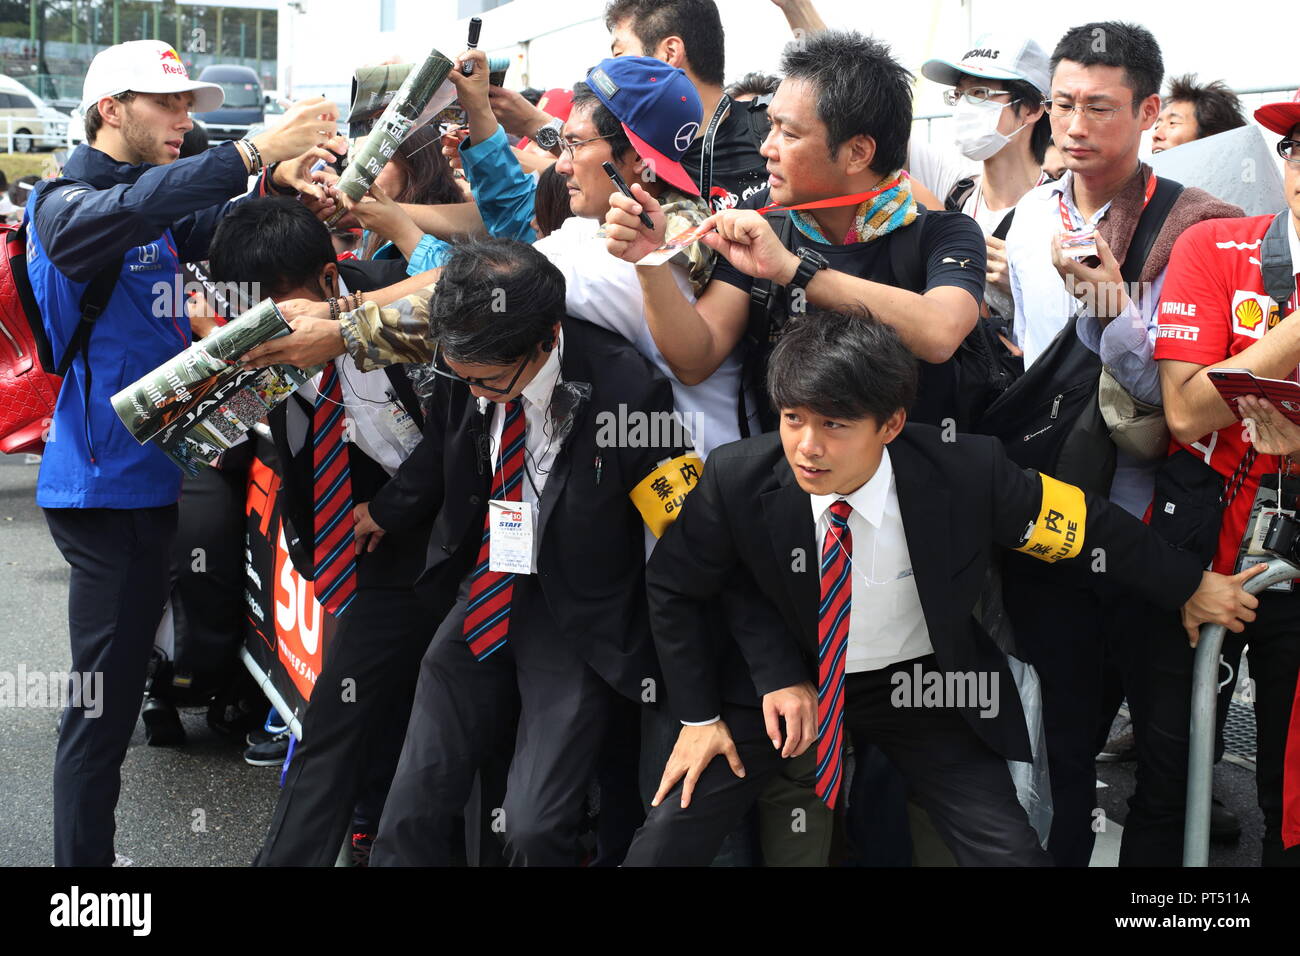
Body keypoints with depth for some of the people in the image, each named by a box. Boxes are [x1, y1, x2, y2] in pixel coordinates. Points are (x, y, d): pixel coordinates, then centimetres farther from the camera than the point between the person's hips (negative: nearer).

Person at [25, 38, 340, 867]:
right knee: (102, 700, -7)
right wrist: (256, 151, -38)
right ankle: (83, 855, 0)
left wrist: (278, 184, -14)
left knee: (119, 682, 15)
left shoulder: (158, 209, 18)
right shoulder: (65, 201, -10)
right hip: (106, 482, -9)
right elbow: (119, 215, -31)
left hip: (150, 474, 9)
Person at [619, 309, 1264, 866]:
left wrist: (1190, 587, 4)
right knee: (661, 849, -9)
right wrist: (699, 716, -5)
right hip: (781, 679, 0)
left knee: (1013, 854, -12)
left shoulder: (967, 475, -25)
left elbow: (1091, 525, -8)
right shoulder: (738, 480, -22)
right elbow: (674, 589, -4)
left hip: (920, 686, 0)